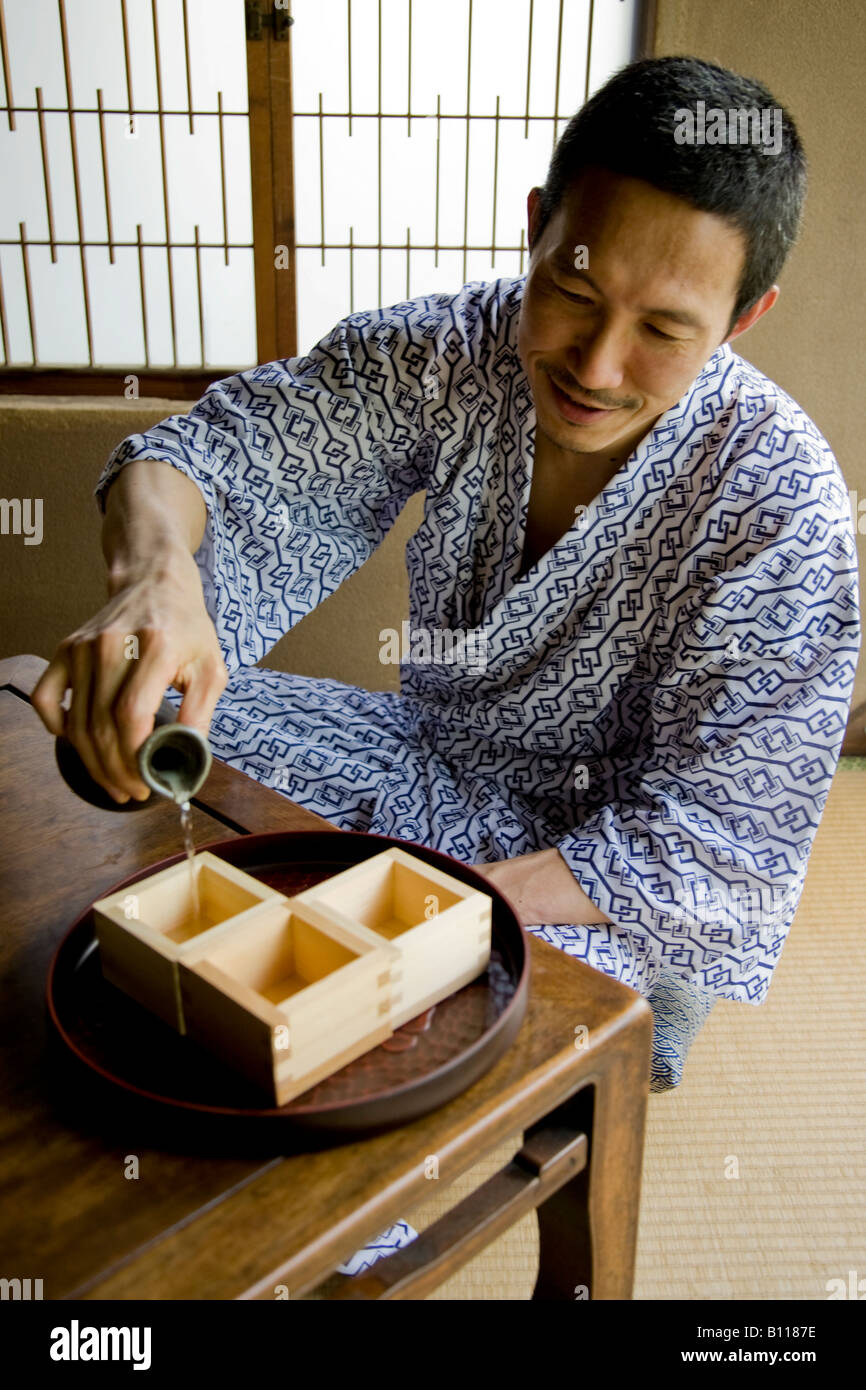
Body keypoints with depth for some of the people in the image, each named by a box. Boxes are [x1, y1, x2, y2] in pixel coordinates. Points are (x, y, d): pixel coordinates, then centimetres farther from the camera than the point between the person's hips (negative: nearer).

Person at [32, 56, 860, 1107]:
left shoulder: (778, 506, -23)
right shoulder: (446, 354, -13)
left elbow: (713, 836, -22)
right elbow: (204, 452, -12)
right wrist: (153, 576, -37)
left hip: (622, 886, -4)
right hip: (431, 758, 5)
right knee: (146, 738, -6)